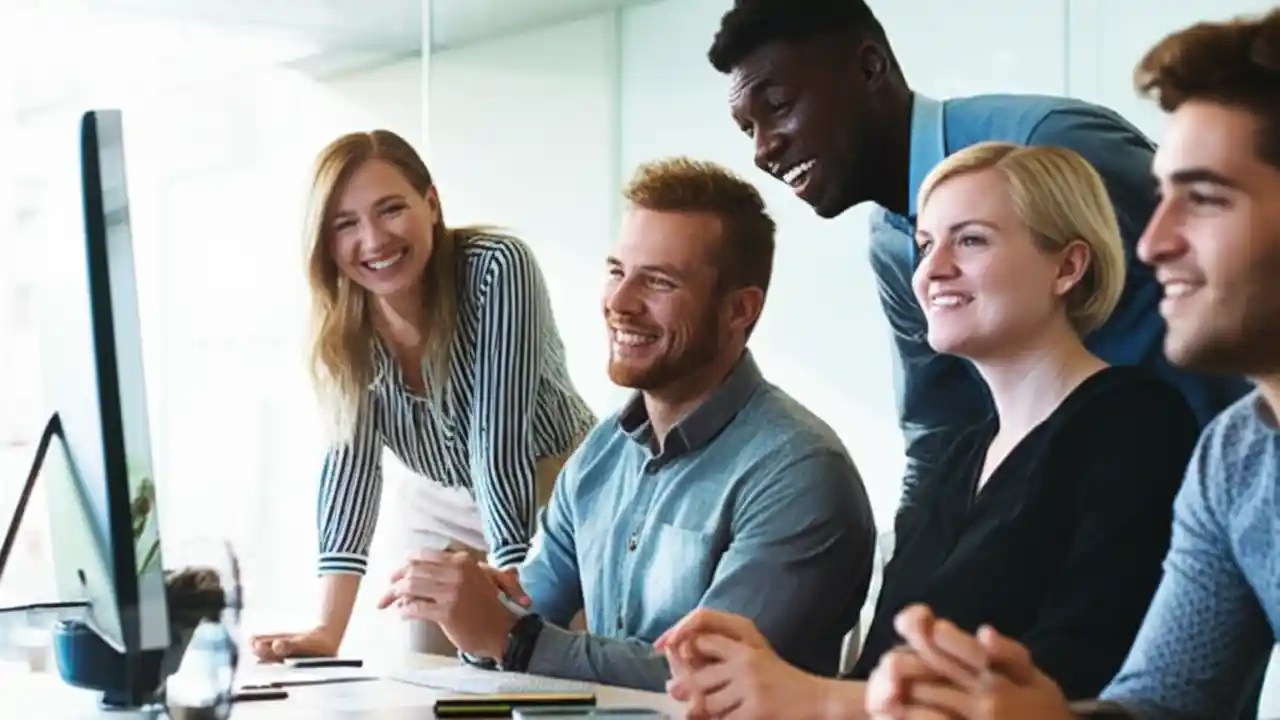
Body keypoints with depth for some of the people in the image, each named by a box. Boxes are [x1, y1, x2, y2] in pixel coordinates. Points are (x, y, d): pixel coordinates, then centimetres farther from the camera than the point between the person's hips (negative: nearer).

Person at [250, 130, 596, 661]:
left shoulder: (497, 269, -27)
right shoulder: (342, 320, -13)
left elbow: (499, 439, -31)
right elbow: (351, 457, -17)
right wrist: (328, 630, -27)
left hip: (552, 493, -4)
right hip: (444, 512, 4)